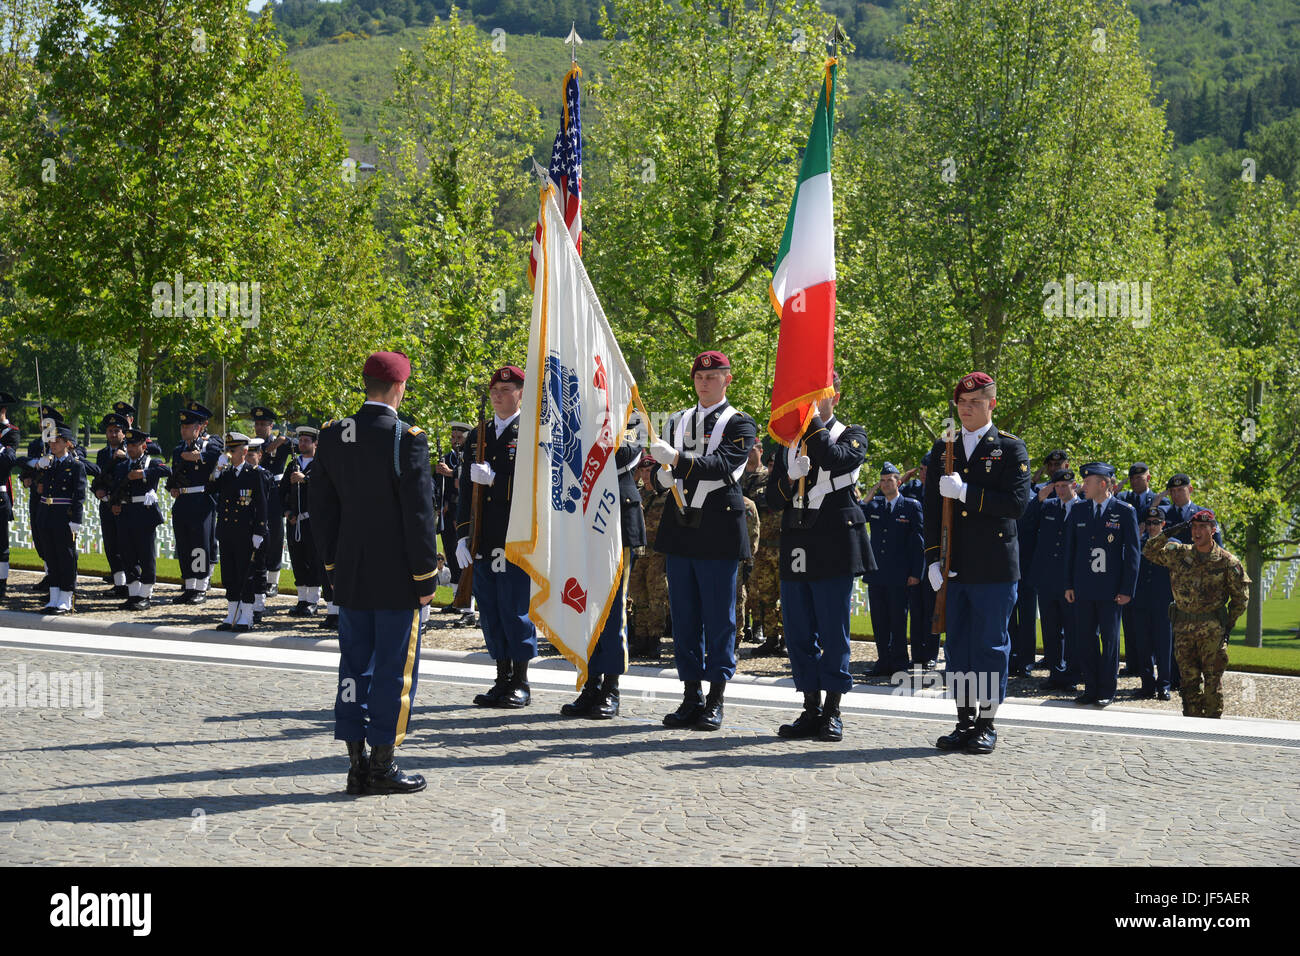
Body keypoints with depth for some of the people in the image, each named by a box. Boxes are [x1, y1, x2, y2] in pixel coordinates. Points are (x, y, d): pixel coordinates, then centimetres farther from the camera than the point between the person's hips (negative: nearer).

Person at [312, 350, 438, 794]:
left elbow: (321, 507, 9)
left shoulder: (332, 437, 3)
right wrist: (425, 575, -7)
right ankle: (383, 765, 5)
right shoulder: (407, 438, -14)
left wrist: (333, 563, 17)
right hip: (397, 577, -5)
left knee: (355, 665, 11)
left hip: (351, 575, 6)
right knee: (395, 669, 2)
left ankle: (357, 763, 13)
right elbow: (418, 512, -14)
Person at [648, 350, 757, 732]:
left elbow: (721, 465, -18)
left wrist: (677, 459, -30)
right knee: (684, 617, 7)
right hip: (680, 528, 5)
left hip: (718, 531, -5)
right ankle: (691, 697, 14)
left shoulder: (740, 424, -1)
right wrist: (663, 474, -8)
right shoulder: (678, 421, 16)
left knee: (719, 617, -1)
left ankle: (715, 701, 4)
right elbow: (660, 470, 16)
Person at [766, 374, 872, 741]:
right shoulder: (789, 442, 18)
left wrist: (814, 421, -13)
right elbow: (773, 498, 15)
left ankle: (832, 712, 5)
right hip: (796, 547, 5)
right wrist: (790, 480, -6)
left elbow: (837, 460, -19)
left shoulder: (851, 435, 4)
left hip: (834, 547, -5)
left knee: (833, 633, -3)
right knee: (799, 634, 5)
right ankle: (811, 709, 14)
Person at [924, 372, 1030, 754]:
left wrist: (966, 492, -17)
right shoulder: (943, 450, 13)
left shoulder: (1011, 449, 1)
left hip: (994, 569, -4)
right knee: (958, 646, 7)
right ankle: (964, 722, 14)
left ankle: (987, 725, 8)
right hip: (954, 567, 4)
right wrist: (933, 559, 2)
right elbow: (932, 507, 11)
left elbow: (1017, 502, -11)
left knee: (991, 646, 0)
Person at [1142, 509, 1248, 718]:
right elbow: (1149, 552, 5)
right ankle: (1192, 718, 15)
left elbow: (1240, 595, 5)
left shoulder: (1226, 561, -3)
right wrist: (1167, 534, -7)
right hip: (1183, 626, 3)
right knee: (1188, 677, 7)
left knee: (1213, 677, -3)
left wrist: (1229, 624, 0)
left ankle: (1213, 720, 4)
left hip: (1212, 628, -3)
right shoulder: (1178, 553, 3)